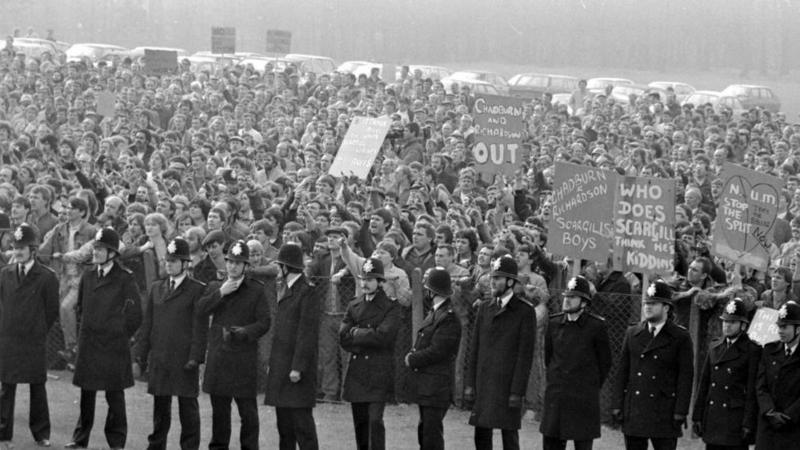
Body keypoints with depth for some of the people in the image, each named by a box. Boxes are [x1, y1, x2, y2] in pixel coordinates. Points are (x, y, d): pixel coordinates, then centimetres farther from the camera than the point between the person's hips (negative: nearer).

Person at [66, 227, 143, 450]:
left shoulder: (125, 279, -7)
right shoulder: (87, 277, 10)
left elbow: (135, 314, -4)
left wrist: (121, 335, 0)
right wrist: (83, 332, 14)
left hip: (114, 346, -5)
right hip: (88, 344, 5)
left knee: (115, 395, 2)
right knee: (86, 392, 9)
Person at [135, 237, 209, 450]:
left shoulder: (197, 290, -3)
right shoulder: (156, 288, 13)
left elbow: (200, 327, -7)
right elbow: (147, 324, 13)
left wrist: (195, 358, -13)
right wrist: (141, 354, 8)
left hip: (184, 359, -4)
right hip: (158, 358, 4)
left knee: (188, 407, 1)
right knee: (160, 406, 11)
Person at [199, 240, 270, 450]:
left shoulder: (256, 290, 2)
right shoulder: (215, 287, 15)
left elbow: (264, 323, -4)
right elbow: (201, 309, -2)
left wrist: (245, 332, -20)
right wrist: (220, 293, -11)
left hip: (244, 357, -4)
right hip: (218, 357, 4)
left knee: (247, 409, -3)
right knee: (219, 407, 11)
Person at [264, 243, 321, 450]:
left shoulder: (308, 292, -12)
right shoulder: (285, 290, 17)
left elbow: (308, 333, -16)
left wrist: (298, 367, -19)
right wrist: (273, 362, 13)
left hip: (297, 367, -9)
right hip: (281, 367, 9)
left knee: (301, 418, -8)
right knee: (284, 420, 12)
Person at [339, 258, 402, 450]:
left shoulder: (391, 307, -3)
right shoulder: (354, 306, 13)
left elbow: (383, 336, -16)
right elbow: (344, 340, 4)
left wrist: (356, 333, -6)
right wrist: (369, 336, -7)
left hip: (379, 373, -5)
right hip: (356, 372, 5)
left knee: (375, 421, -12)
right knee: (360, 423, 8)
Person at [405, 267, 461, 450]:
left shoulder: (449, 318, -18)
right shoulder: (434, 312, 14)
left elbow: (436, 351, -22)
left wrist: (412, 360, -11)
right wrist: (413, 355, 2)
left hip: (437, 386, -10)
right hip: (427, 386, 10)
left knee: (432, 434, -7)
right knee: (425, 430, 17)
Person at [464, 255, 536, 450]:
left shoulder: (525, 312, -4)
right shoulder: (484, 309, 13)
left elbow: (525, 354, -8)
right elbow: (475, 349, 13)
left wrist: (517, 392, -13)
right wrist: (470, 384, 7)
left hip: (508, 383, -5)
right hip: (483, 386, 5)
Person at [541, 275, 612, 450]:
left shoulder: (596, 326, -6)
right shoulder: (554, 323, 6)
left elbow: (605, 362, 4)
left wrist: (592, 388, 9)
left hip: (584, 397, -4)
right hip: (555, 396, 4)